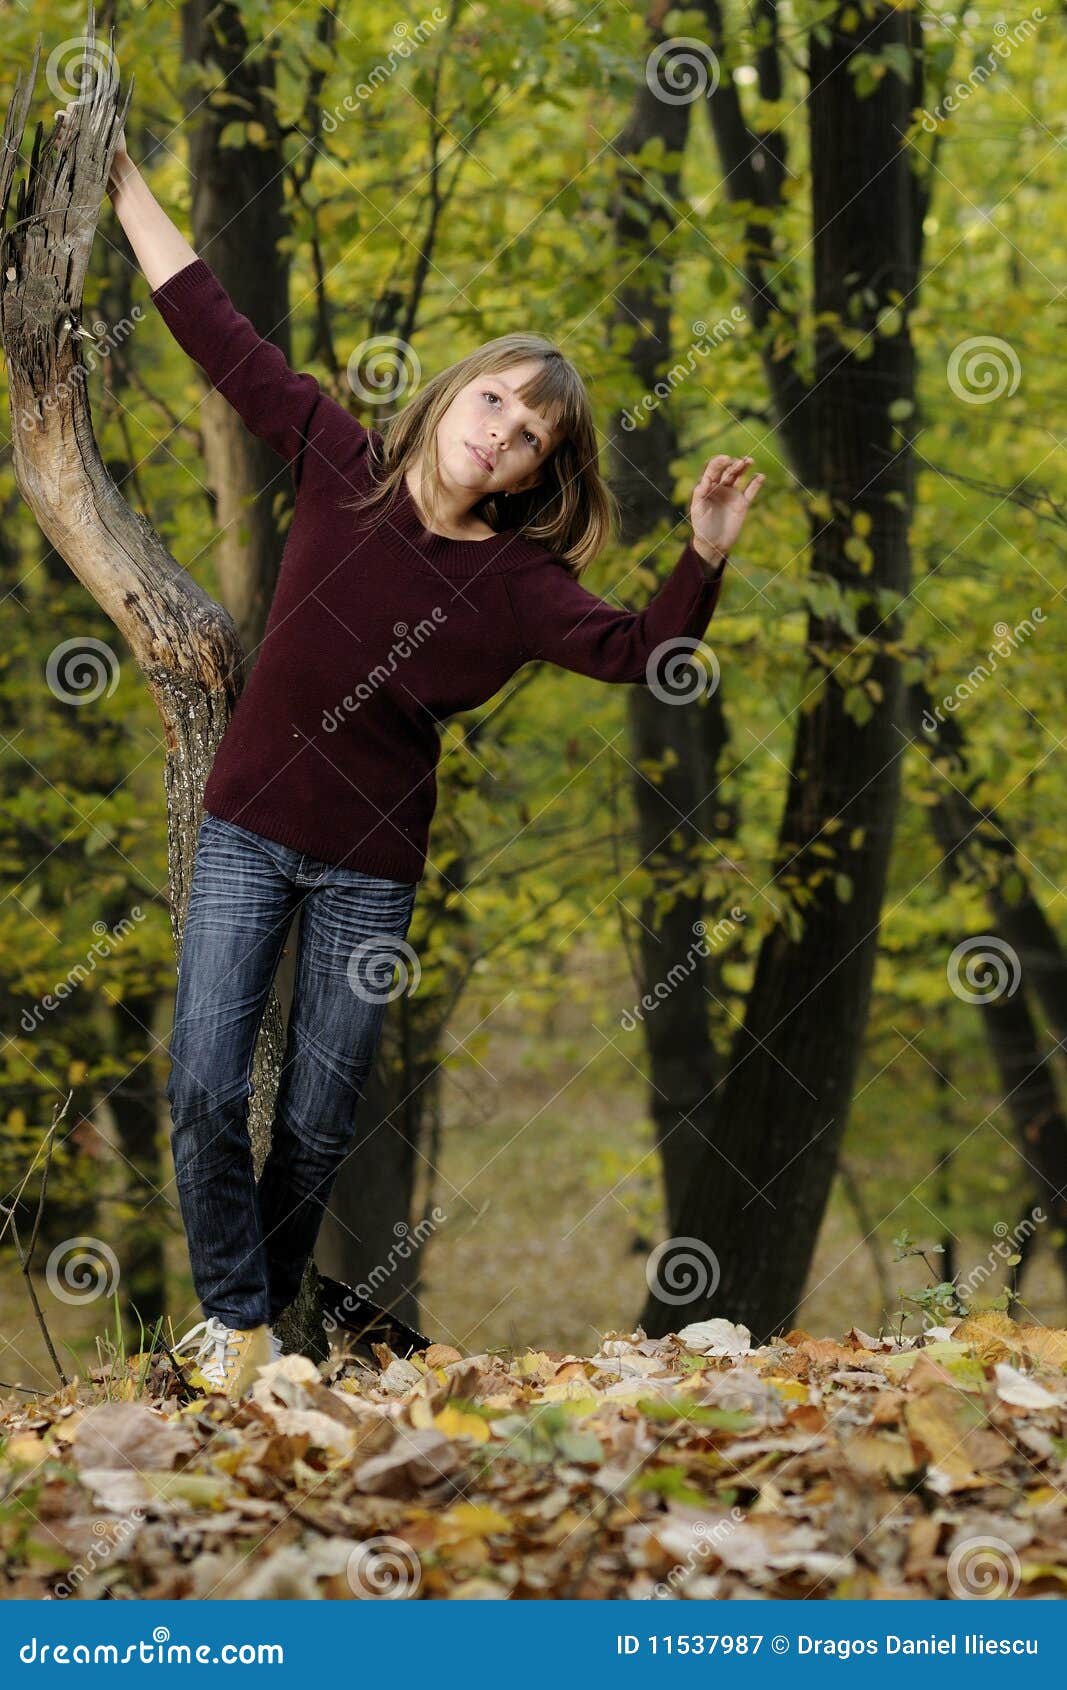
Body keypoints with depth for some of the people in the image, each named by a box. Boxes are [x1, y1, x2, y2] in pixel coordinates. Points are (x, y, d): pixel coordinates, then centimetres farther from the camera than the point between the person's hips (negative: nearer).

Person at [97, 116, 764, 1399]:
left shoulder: (513, 580, -6)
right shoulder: (340, 464, -4)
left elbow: (641, 653, -16)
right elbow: (218, 335, 1)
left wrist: (705, 557, -33)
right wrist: (122, 184, 3)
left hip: (372, 867, 0)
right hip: (248, 830, 0)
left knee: (318, 1124, 5)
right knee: (204, 1090, -8)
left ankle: (261, 1318, 26)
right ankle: (233, 1318, 10)